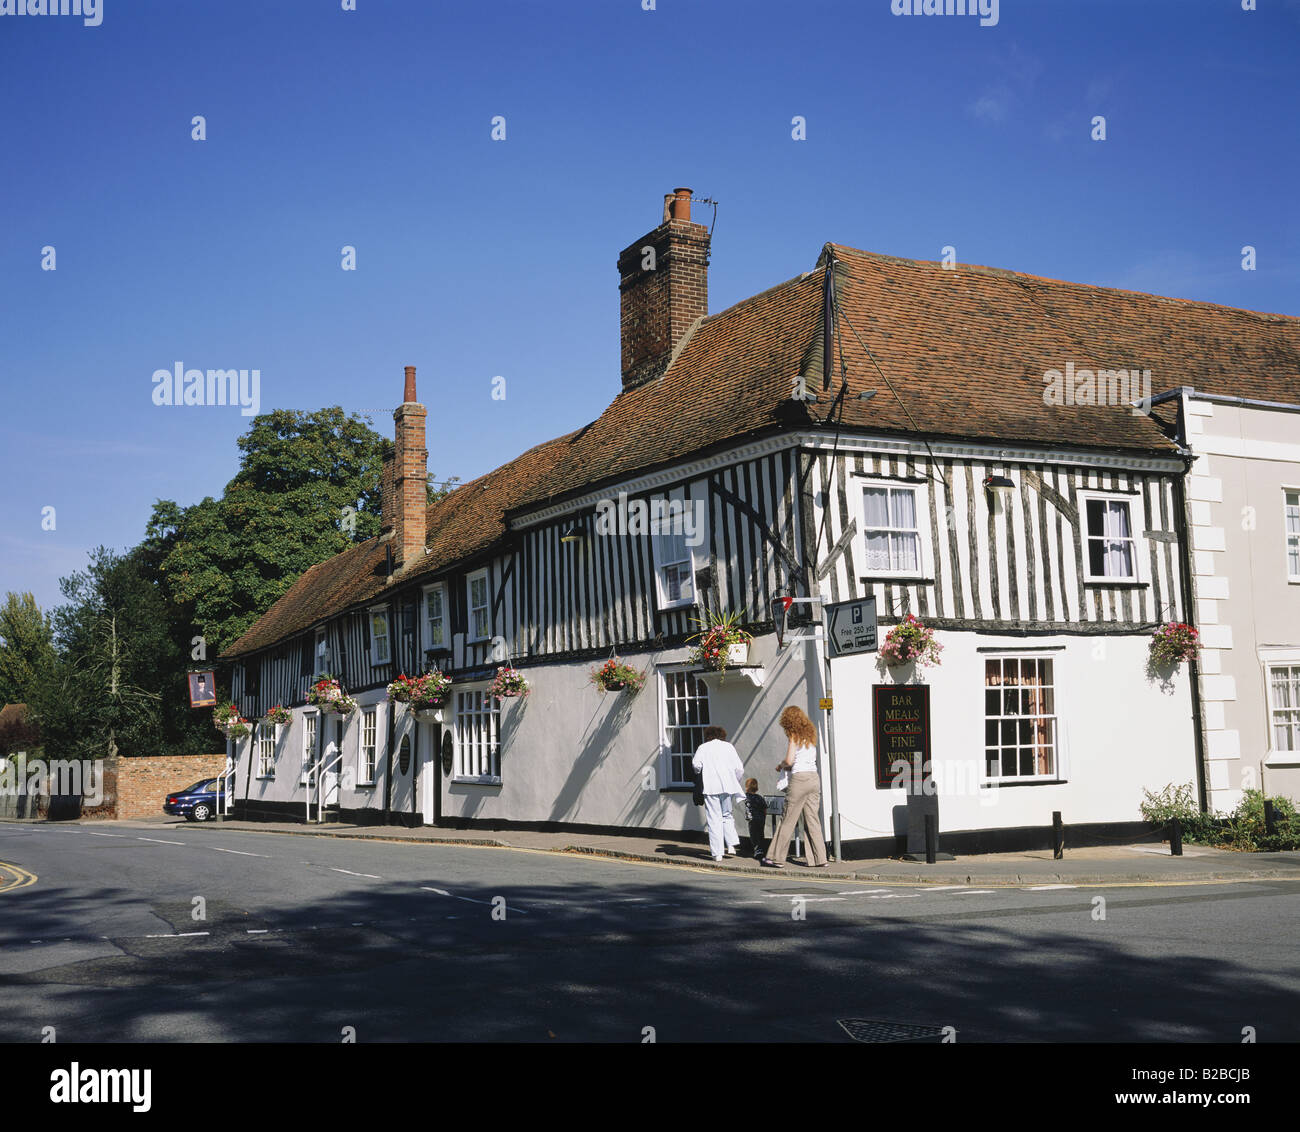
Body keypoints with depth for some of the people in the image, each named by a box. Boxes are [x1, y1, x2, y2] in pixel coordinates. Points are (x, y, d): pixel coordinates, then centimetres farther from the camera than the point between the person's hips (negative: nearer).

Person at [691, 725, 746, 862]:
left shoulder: (703, 747, 8)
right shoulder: (728, 746, 12)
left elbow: (696, 764, -6)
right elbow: (739, 768, 5)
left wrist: (702, 773, 14)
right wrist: (734, 782, 20)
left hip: (711, 787, -2)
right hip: (728, 786, 2)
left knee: (714, 819, -1)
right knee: (727, 815, 18)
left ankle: (717, 853, -4)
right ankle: (731, 846, 4)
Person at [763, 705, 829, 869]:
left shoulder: (794, 736, -5)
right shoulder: (810, 735, 15)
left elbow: (789, 760, -12)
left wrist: (781, 765, 8)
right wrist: (787, 767, 20)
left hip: (800, 779, -7)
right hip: (814, 778, 7)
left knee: (788, 820, 0)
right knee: (812, 820, 8)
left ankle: (777, 858, 6)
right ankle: (819, 859, 4)